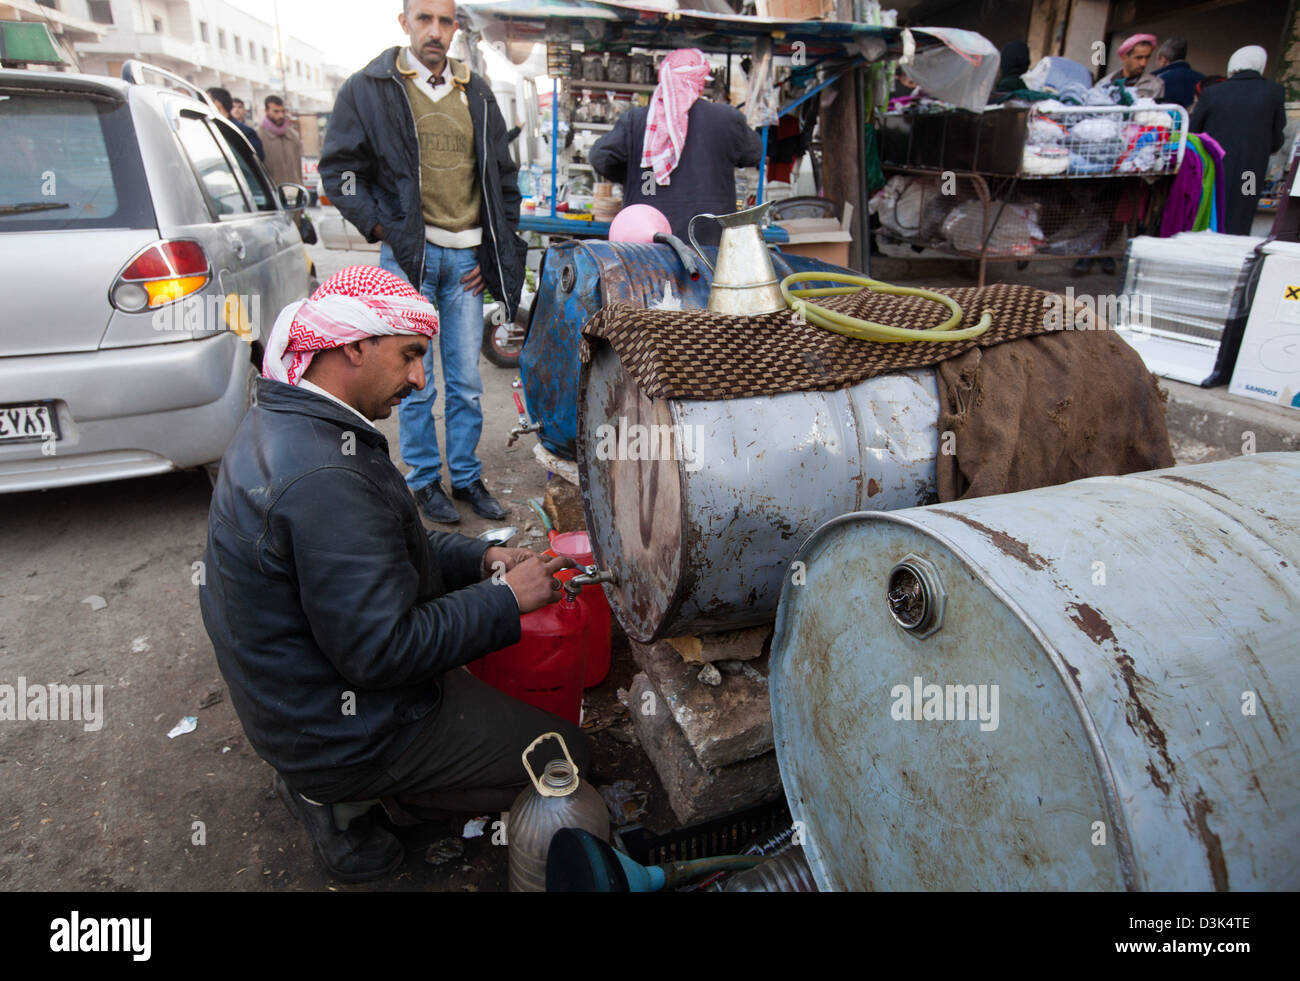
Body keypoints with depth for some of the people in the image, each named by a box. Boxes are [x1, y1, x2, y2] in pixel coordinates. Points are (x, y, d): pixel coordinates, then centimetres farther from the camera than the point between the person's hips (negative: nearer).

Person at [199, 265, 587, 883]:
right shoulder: (323, 478, -32)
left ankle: (322, 779, 17)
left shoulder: (280, 422, 2)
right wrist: (506, 598, -19)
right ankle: (344, 797, 4)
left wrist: (481, 558, -1)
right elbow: (382, 651, -30)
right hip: (343, 733, -9)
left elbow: (376, 547, 11)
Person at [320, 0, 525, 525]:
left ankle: (467, 477, 19)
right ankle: (425, 481, 15)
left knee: (467, 382, 6)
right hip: (409, 254, -3)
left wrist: (495, 252, 9)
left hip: (466, 257, 3)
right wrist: (381, 228, -7)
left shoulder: (476, 94, 14)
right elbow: (337, 170, 4)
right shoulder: (368, 89, 3)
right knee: (416, 382, 2)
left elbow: (503, 178, 17)